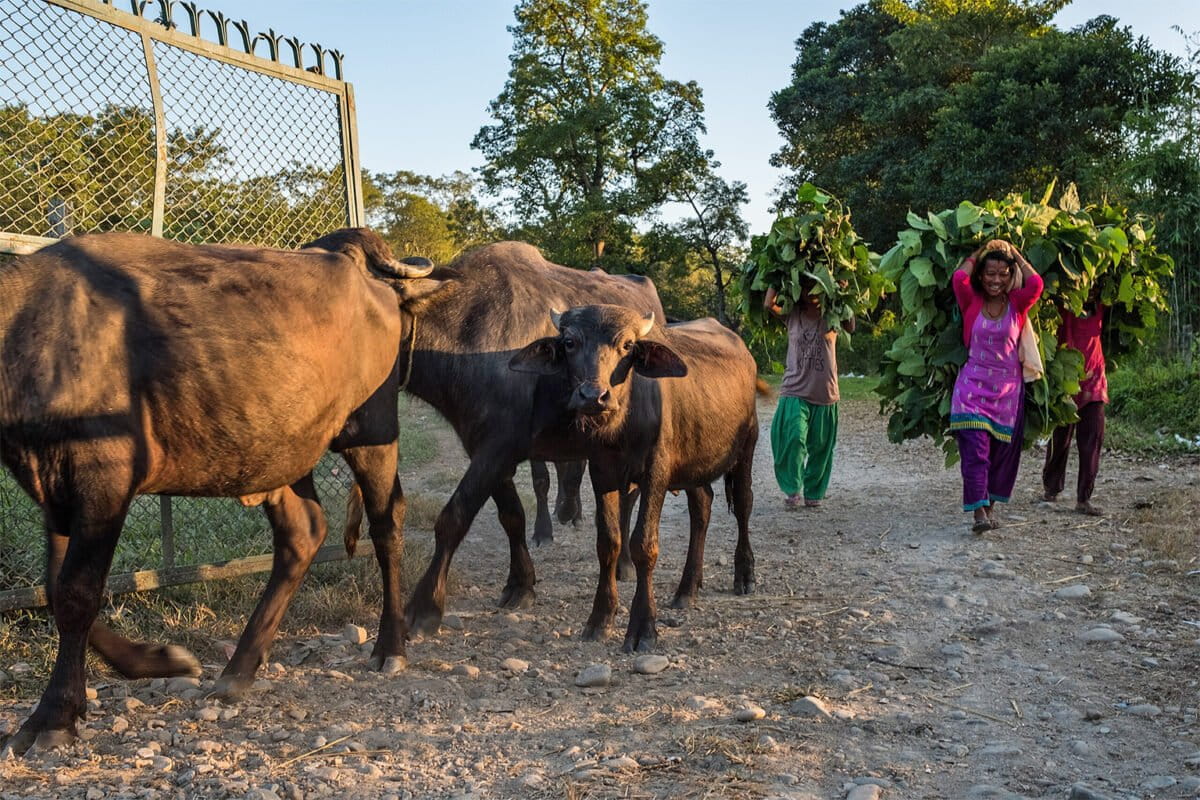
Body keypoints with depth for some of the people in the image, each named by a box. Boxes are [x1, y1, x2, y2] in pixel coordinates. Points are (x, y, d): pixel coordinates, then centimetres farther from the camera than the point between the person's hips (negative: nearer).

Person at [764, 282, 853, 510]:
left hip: (825, 395, 1)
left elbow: (850, 327, -15)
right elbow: (769, 304, -12)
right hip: (795, 392, -1)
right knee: (793, 438, -20)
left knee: (820, 447, 8)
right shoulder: (792, 315, 5)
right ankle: (792, 490, -9)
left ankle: (813, 493, 25)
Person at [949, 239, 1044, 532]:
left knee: (1003, 452, 9)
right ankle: (979, 512, -16)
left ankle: (991, 505, 25)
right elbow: (959, 277, -18)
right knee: (975, 450, -12)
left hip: (1008, 390, 2)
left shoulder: (1017, 304, 2)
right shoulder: (971, 302, 0)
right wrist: (978, 253, -1)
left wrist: (1016, 255, -2)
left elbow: (1035, 283, -16)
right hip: (973, 387, -2)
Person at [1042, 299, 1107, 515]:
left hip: (1093, 380, 3)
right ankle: (1051, 487, 27)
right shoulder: (1064, 307, -6)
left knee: (1093, 439, -3)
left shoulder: (1098, 307, 6)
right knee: (1060, 437, 7)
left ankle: (1083, 499, 0)